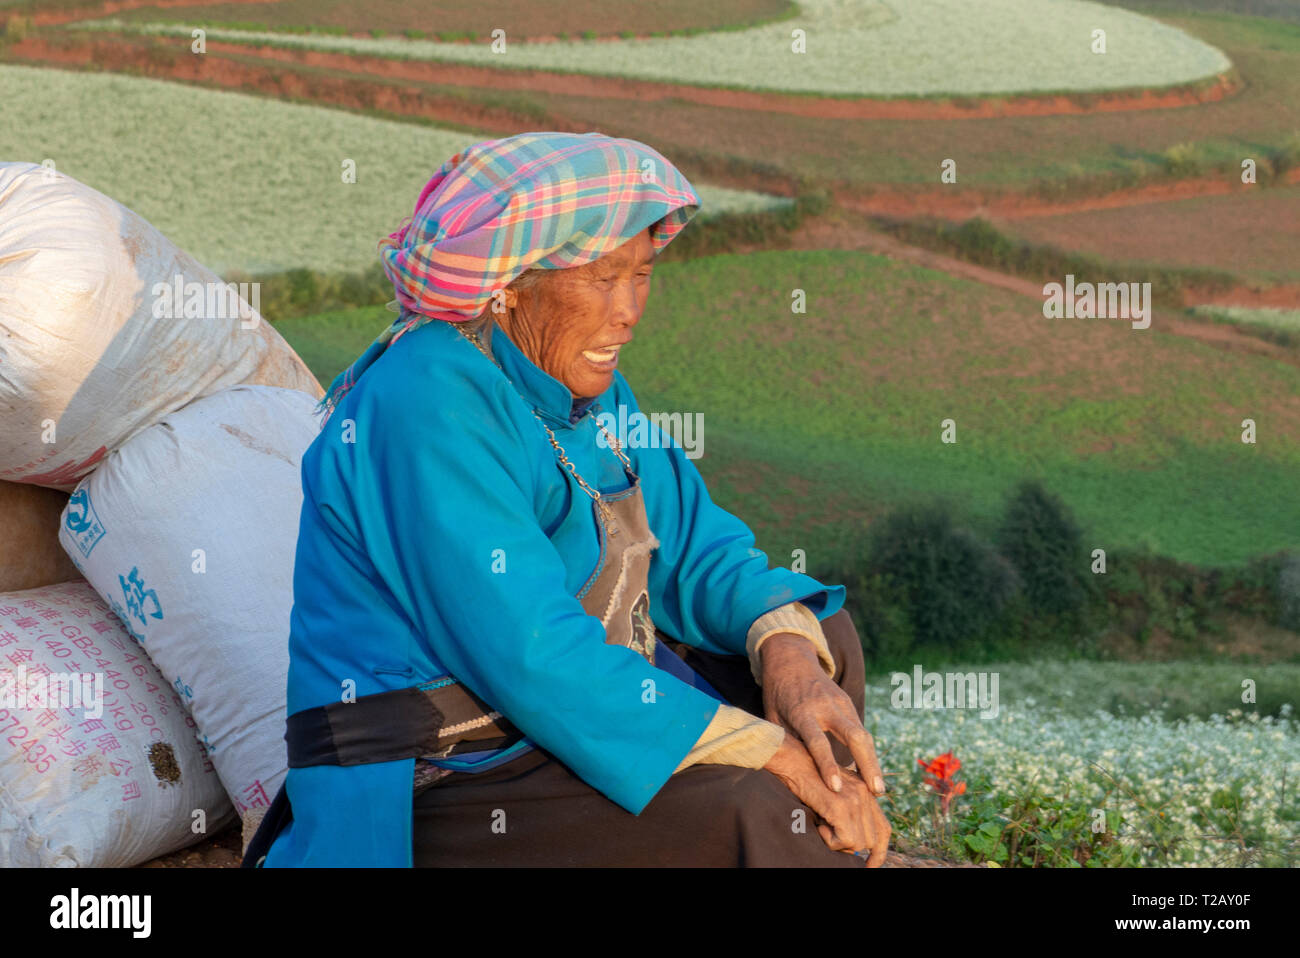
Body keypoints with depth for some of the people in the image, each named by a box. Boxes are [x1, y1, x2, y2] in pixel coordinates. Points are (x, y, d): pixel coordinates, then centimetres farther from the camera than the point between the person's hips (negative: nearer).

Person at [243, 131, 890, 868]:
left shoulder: (579, 382, 7)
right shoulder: (432, 403, -22)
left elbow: (693, 544, 7)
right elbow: (534, 658, -27)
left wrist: (789, 655, -14)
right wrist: (764, 752, -25)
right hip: (429, 804, -10)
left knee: (820, 642, 11)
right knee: (777, 820, -27)